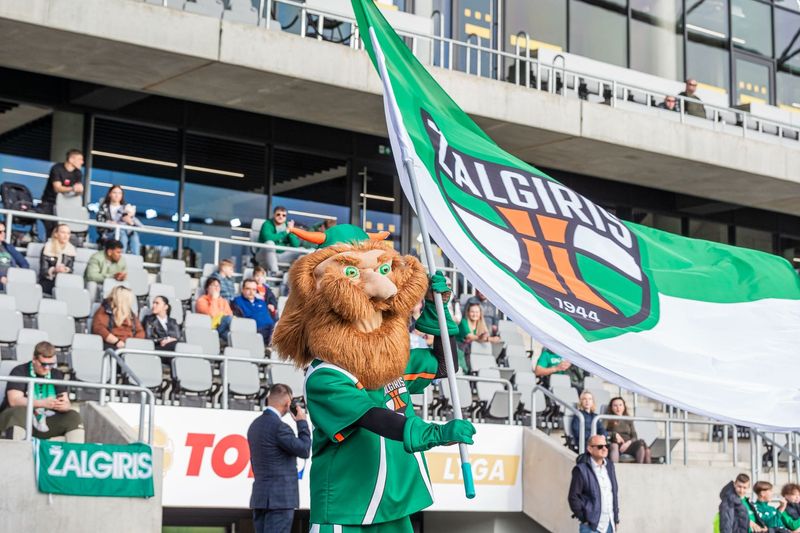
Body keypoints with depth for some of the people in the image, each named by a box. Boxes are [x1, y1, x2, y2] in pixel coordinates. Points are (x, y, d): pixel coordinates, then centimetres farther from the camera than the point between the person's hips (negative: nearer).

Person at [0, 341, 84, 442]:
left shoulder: (57, 375, 10)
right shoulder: (19, 371, -4)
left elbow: (67, 404, 4)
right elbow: (14, 401, -17)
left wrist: (64, 405, -22)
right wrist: (43, 403, -29)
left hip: (46, 424, 4)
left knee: (73, 417, -16)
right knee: (20, 411, -36)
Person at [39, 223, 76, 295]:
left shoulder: (71, 250, 6)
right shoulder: (48, 248, -3)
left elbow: (70, 270, 4)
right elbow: (43, 271, -6)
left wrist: (66, 270, -20)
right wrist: (54, 270, -26)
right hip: (47, 284, -3)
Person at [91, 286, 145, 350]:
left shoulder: (131, 314, 24)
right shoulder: (104, 311, 7)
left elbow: (140, 331, 20)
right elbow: (98, 328, -7)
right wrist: (116, 341, -15)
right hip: (111, 345, -4)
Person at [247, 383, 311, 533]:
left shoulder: (255, 425, 13)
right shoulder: (279, 427, -16)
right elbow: (304, 450, -9)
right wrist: (302, 422, 1)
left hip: (260, 497, 9)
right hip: (279, 499, -9)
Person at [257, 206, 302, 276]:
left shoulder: (288, 226, 2)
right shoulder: (267, 224, -11)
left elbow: (296, 245, -5)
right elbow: (268, 238, -33)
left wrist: (291, 232, -21)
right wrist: (286, 232, -25)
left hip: (281, 255, 5)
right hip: (265, 255, -5)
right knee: (270, 243, -35)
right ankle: (274, 271, -41)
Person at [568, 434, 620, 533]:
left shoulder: (609, 466, 10)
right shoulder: (581, 470, -11)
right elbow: (573, 497, -9)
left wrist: (616, 518, 14)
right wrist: (584, 519, -9)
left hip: (609, 524, 6)